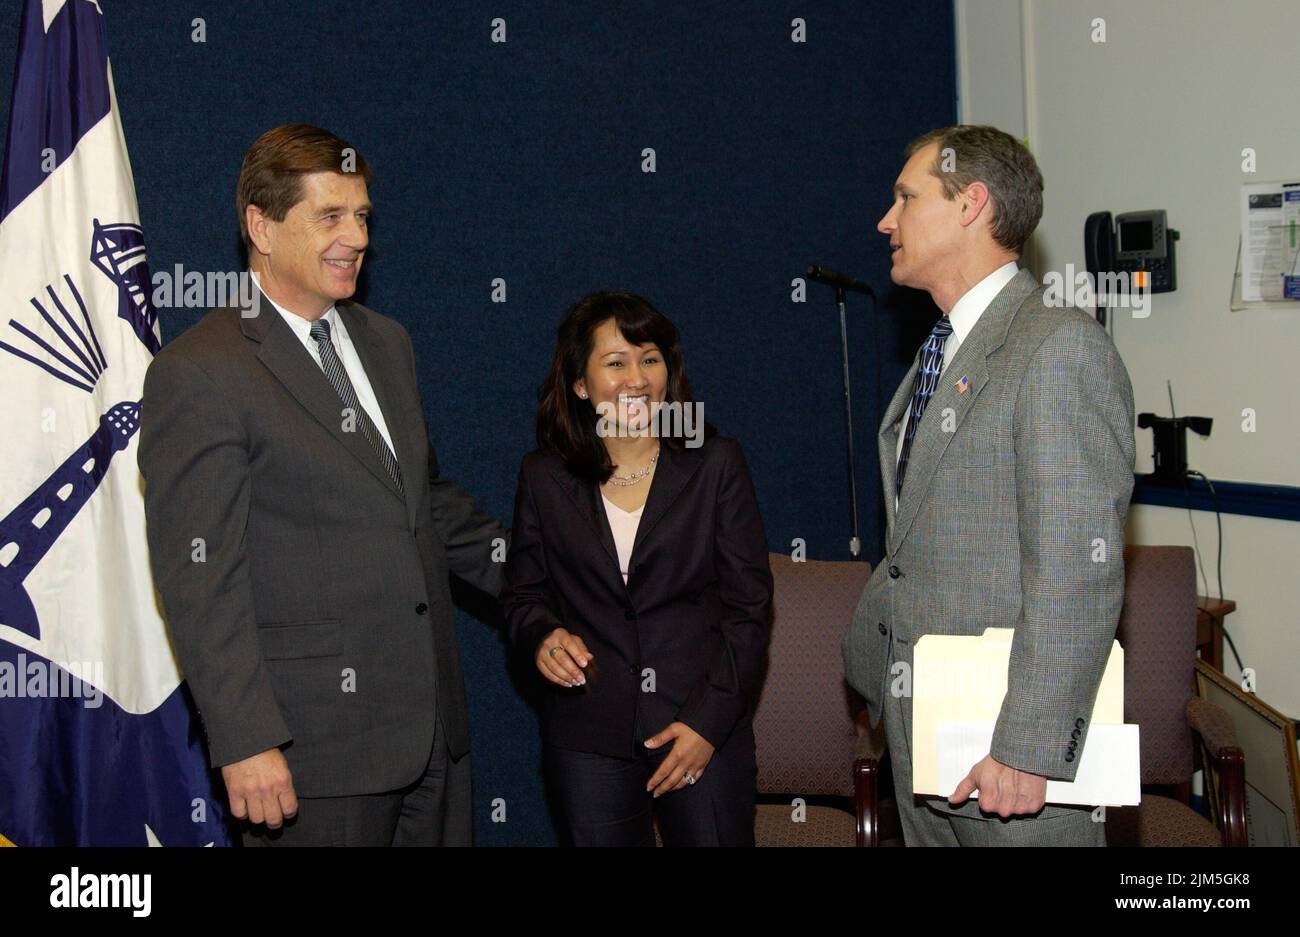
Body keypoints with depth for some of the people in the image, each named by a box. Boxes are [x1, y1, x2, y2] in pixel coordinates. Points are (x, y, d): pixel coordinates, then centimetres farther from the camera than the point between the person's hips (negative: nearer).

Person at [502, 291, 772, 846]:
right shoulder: (544, 477, 3)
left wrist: (708, 720, -9)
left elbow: (749, 606, -2)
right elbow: (522, 593, 12)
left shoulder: (716, 464, -1)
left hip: (706, 733, -1)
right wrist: (543, 636, -12)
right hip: (588, 740, 1)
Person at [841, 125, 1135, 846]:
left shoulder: (1060, 346, -14)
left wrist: (1028, 749, -24)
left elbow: (1078, 569, -21)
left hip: (1006, 736, -8)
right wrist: (864, 653, 18)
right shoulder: (939, 354, 16)